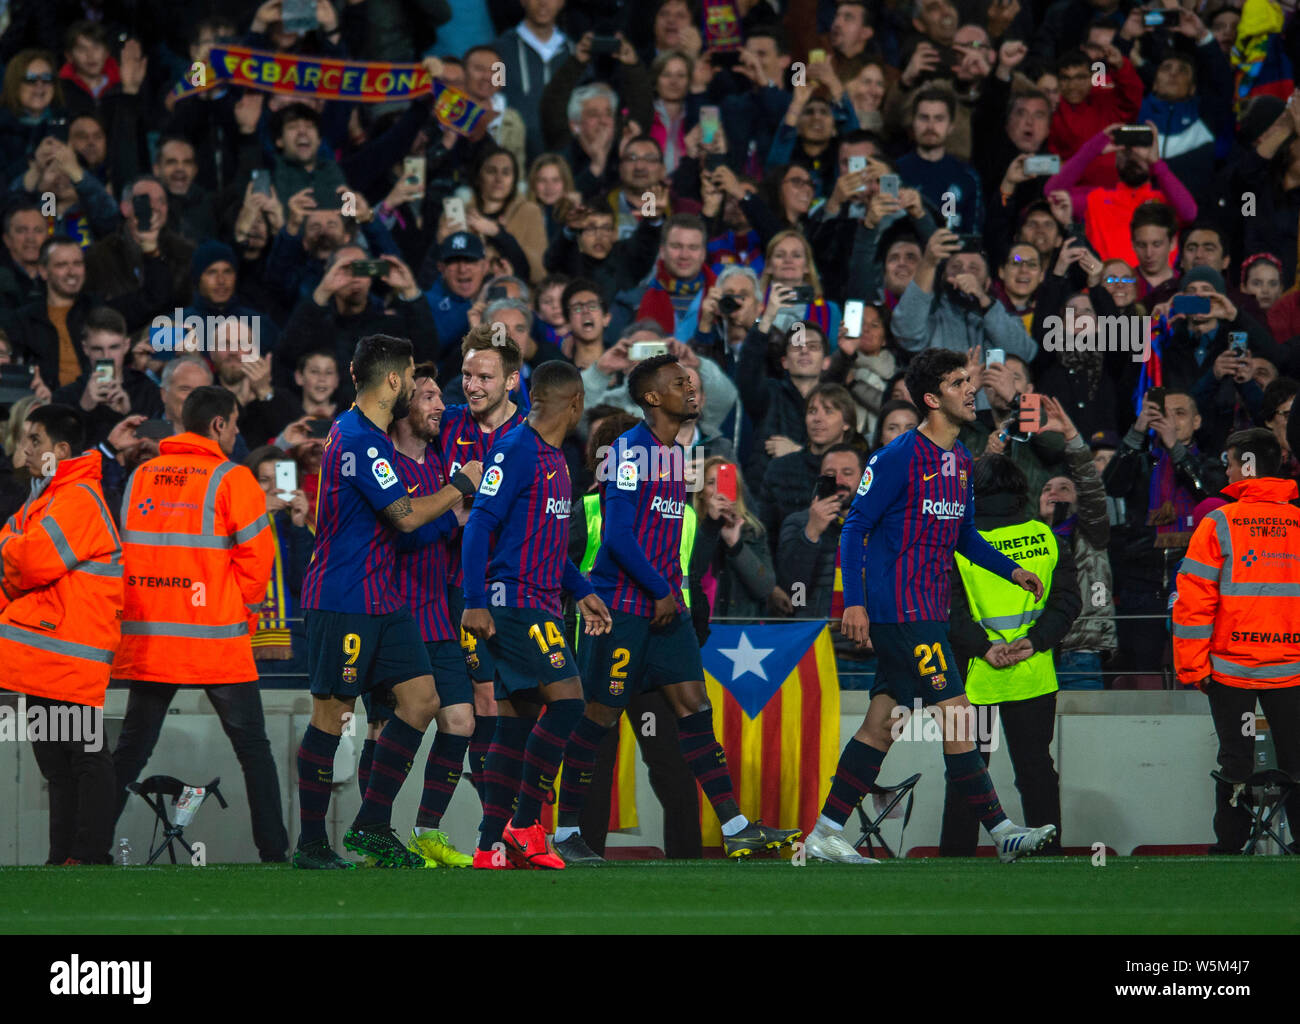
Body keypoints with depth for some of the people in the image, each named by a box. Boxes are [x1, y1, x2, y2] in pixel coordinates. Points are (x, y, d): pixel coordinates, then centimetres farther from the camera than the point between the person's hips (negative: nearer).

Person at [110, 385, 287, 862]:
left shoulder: (140, 477, 8)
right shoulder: (230, 479, -6)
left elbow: (123, 551, 11)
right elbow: (256, 554, -7)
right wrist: (242, 607, 8)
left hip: (147, 639, 4)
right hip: (216, 641, -4)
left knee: (130, 750, 11)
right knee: (253, 749, 7)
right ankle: (272, 849, 5)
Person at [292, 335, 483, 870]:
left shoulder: (367, 433, 15)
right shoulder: (357, 440, -18)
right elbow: (407, 515, -20)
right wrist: (462, 484, -7)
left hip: (382, 600, 10)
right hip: (342, 602, -10)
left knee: (421, 699, 4)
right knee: (331, 714, -4)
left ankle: (371, 826, 8)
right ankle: (311, 844, 3)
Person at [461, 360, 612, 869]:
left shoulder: (554, 459, 17)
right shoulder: (515, 451, -11)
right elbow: (480, 525, -16)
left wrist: (582, 591, 23)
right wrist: (475, 602, -21)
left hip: (540, 607, 10)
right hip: (514, 604, -10)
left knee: (518, 720, 7)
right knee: (566, 699, -16)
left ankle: (491, 847, 6)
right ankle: (524, 825, -12)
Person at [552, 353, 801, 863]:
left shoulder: (674, 453, 15)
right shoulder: (629, 451, -13)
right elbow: (618, 536, -18)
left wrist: (673, 591, 16)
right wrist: (660, 591, -14)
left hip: (665, 605, 8)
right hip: (621, 606, -8)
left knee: (693, 707, 3)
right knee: (601, 715, -2)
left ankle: (735, 829, 1)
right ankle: (565, 831, 7)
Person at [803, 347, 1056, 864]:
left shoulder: (960, 460, 15)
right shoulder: (899, 456, -11)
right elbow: (854, 526, -11)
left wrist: (1011, 570, 12)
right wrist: (854, 601, -17)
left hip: (927, 614, 9)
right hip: (902, 611, -9)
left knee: (882, 723, 8)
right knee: (955, 716, -10)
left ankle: (825, 834, 12)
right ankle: (1000, 831, -8)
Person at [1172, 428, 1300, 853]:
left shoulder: (1219, 524, -6)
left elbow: (1193, 600, -8)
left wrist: (1193, 667, -2)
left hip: (1231, 669, -2)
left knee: (1236, 759, 7)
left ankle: (1230, 846, 10)